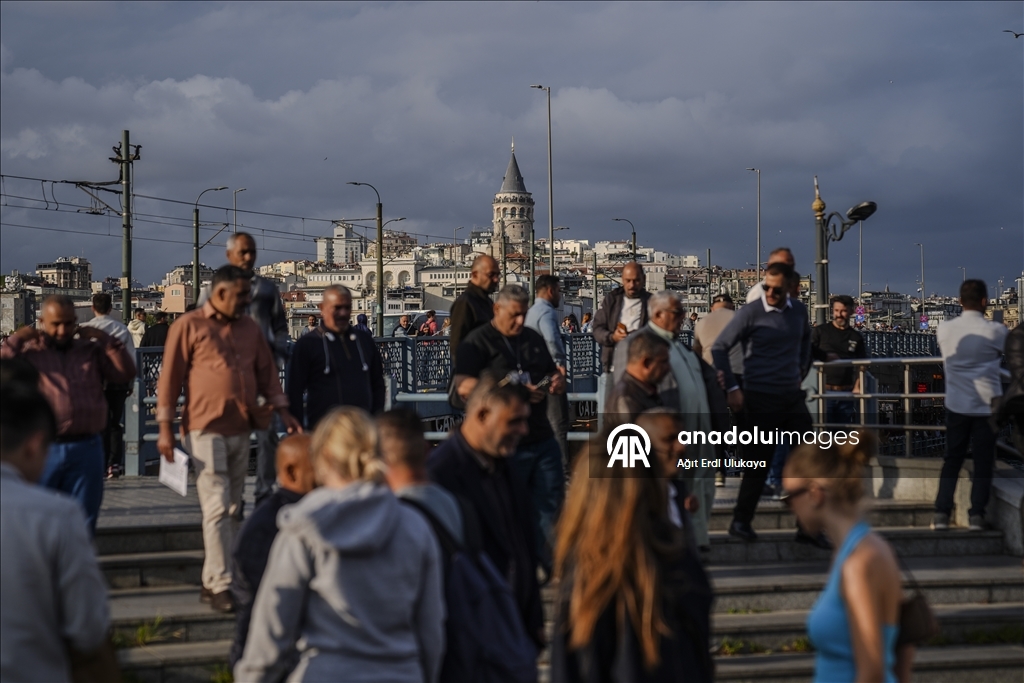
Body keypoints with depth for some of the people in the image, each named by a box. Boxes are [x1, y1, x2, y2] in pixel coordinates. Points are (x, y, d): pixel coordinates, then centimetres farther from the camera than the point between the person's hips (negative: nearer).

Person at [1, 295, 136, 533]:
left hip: (86, 449, 2)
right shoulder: (28, 352, 5)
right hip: (43, 449, -2)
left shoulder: (91, 350, 12)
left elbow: (126, 373, 4)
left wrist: (106, 341, -2)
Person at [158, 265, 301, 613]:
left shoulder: (250, 329, 13)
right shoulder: (189, 326, -4)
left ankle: (211, 582, 17)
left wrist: (283, 410, 5)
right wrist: (165, 428, -8)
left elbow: (266, 372, 17)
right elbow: (170, 377, -4)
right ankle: (220, 585, -7)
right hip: (206, 428, -6)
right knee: (217, 508, -9)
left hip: (242, 429, 6)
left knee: (232, 509, 9)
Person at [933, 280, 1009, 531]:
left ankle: (941, 513, 7)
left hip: (957, 404, 3)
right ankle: (976, 515, 4)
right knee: (983, 461, 6)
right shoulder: (996, 331, -12)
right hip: (987, 404, -3)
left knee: (952, 459, 11)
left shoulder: (944, 329, -3)